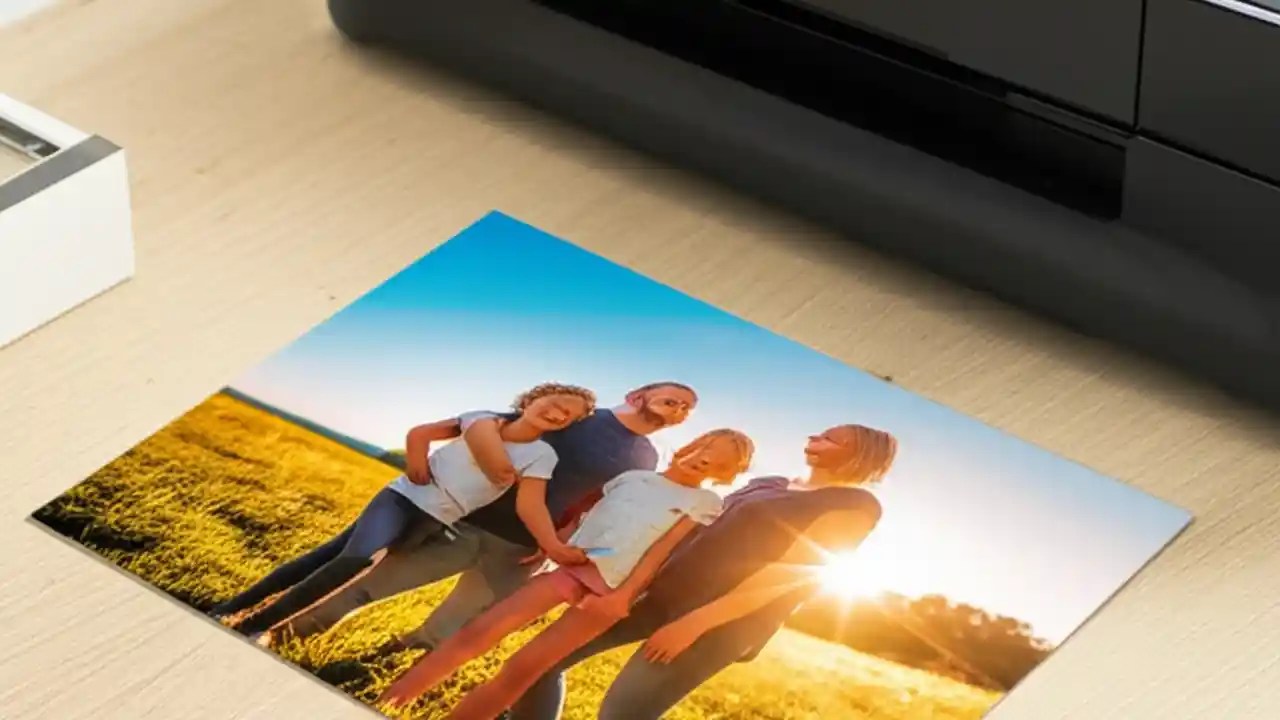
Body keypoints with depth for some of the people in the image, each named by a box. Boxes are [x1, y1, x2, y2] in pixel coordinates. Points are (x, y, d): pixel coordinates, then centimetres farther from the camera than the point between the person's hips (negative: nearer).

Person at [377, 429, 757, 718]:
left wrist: (623, 597, -11)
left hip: (611, 589, -2)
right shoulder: (633, 477, 17)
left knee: (521, 670, -10)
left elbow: (665, 547, -2)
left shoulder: (705, 504, 8)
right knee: (479, 632, -14)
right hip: (569, 565, 2)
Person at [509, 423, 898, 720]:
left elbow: (787, 573, -14)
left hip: (721, 622, -8)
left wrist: (696, 622, -19)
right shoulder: (766, 486, 19)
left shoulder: (855, 505, -6)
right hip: (660, 593, 8)